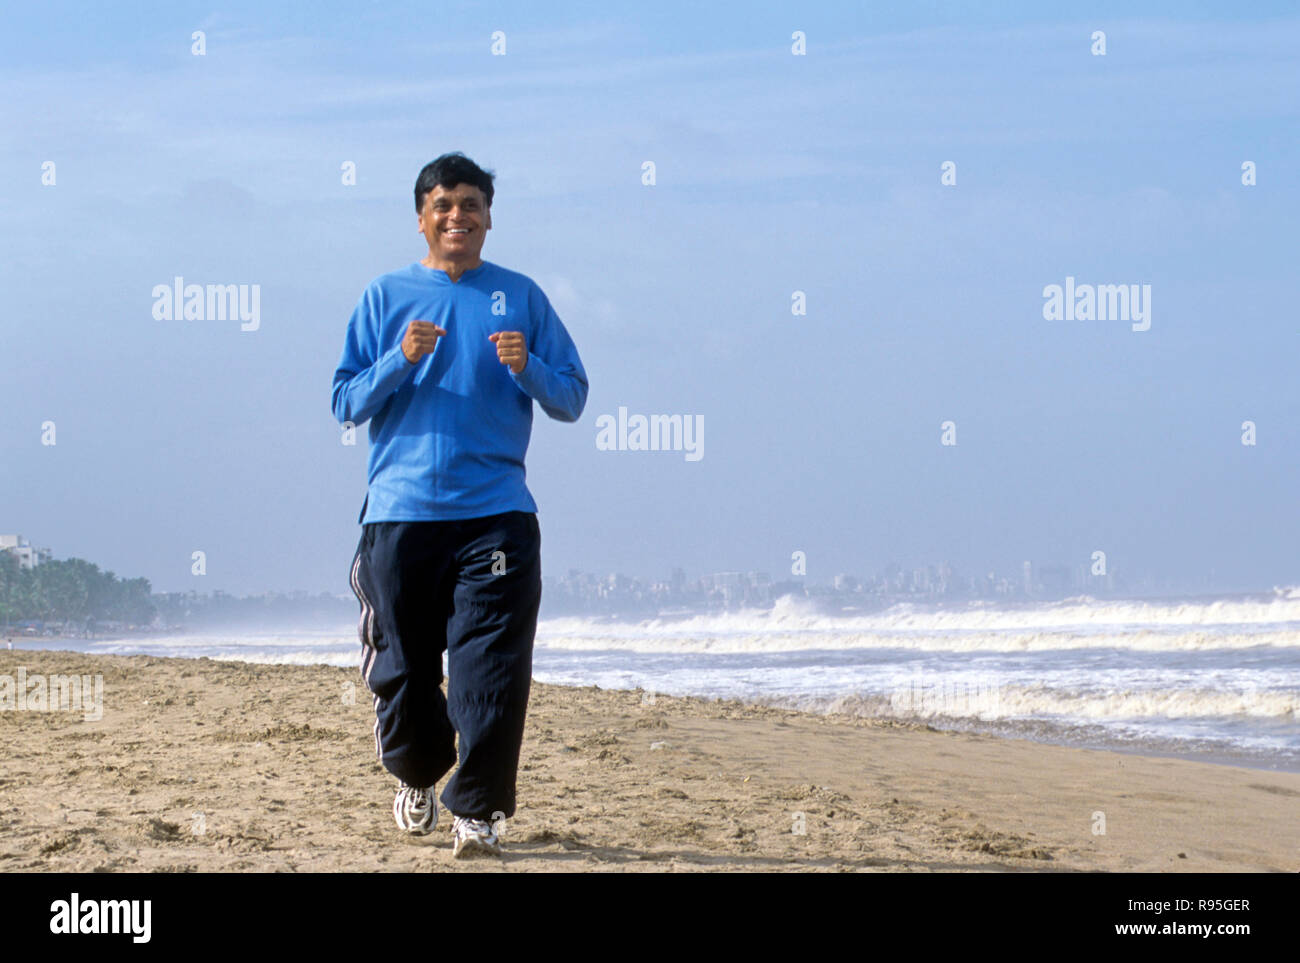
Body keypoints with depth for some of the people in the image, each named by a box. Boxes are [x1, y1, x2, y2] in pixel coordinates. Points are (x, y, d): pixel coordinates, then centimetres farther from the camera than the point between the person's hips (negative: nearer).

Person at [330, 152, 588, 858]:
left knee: (491, 670, -10)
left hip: (496, 514, 0)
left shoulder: (520, 296, 11)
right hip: (401, 510, 1)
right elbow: (346, 404, 7)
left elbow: (572, 399, 11)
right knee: (403, 668, 6)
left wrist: (527, 368, -9)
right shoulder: (386, 297, 11)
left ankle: (478, 809, -2)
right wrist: (401, 361, -10)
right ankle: (417, 774, 33)